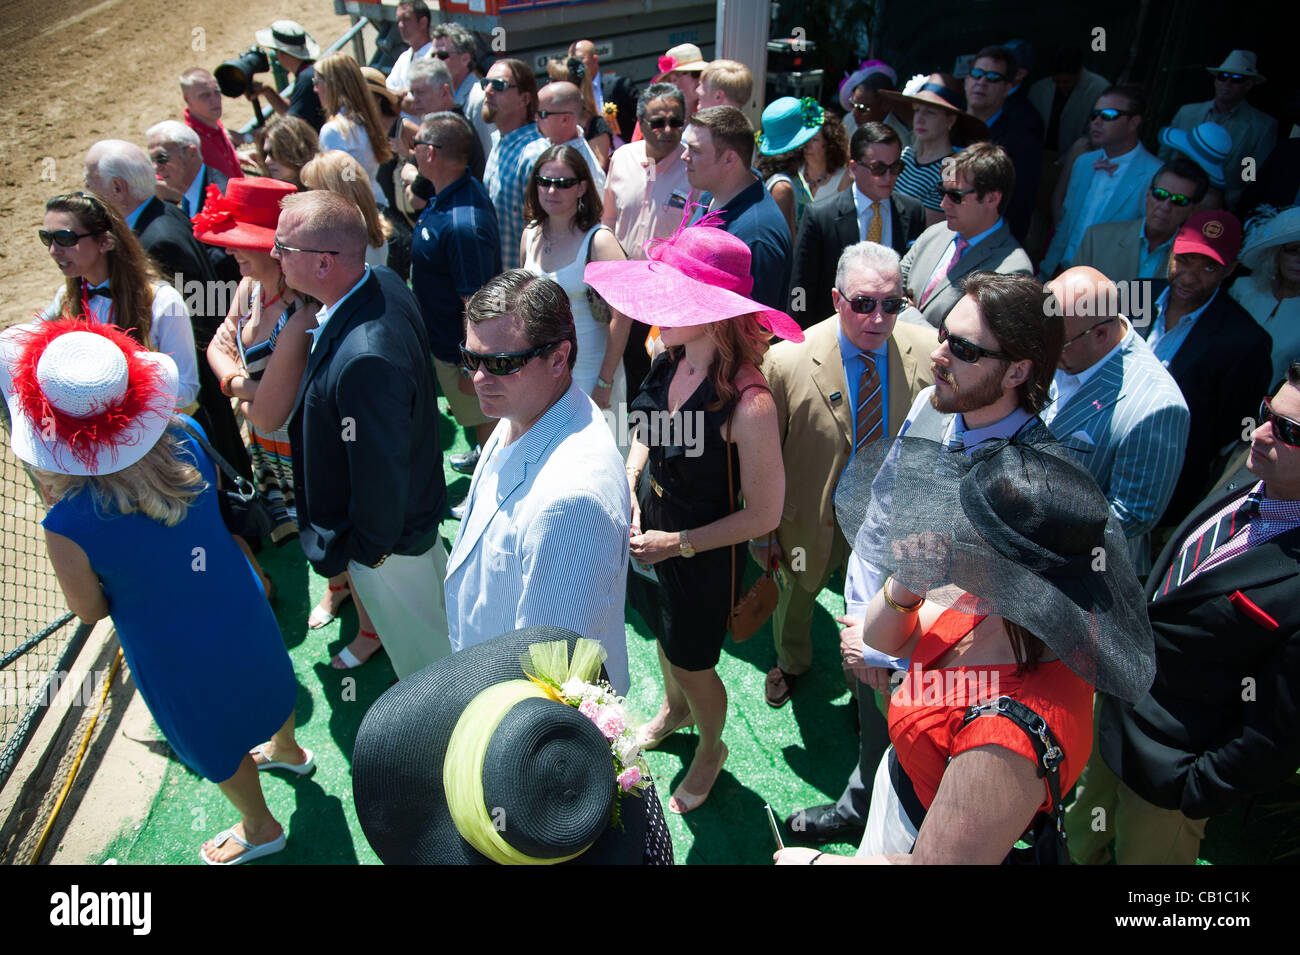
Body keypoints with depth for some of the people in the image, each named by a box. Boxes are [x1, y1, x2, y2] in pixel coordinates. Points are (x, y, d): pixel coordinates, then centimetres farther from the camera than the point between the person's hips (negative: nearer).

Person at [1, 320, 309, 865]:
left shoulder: (69, 526, -35)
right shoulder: (184, 440, -23)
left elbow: (91, 612, -15)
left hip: (174, 652, -4)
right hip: (240, 611, 4)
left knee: (215, 742, 25)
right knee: (263, 681, 34)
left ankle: (259, 828, 52)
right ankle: (288, 751, 66)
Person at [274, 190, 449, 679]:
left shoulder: (364, 361, -43)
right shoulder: (385, 282, -12)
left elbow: (379, 474, -32)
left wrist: (363, 548, -14)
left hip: (388, 538, -10)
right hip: (419, 501, 10)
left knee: (415, 642, 19)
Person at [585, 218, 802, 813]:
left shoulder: (747, 402, -33)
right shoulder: (669, 361, -13)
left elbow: (764, 514, -24)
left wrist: (678, 543, -21)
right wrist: (629, 488, -10)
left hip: (705, 558, -6)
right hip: (647, 536, 6)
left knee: (692, 666, 17)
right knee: (664, 635, 31)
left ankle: (710, 750, 51)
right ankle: (673, 711, 64)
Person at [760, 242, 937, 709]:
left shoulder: (928, 352, -17)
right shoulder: (786, 362, -24)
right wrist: (763, 534, -7)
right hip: (812, 521, -1)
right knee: (794, 599, 28)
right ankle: (791, 663, 63)